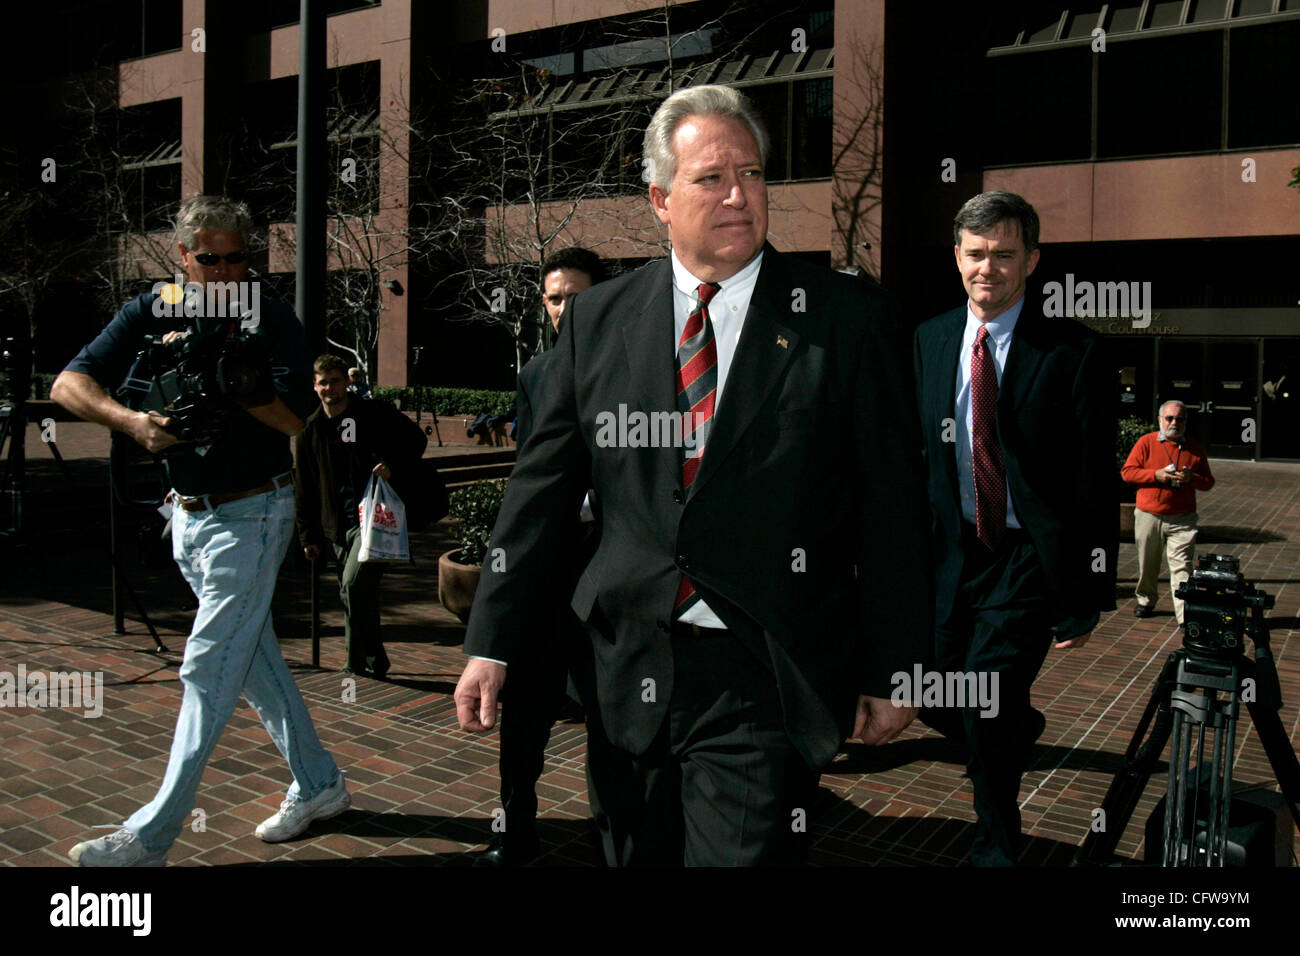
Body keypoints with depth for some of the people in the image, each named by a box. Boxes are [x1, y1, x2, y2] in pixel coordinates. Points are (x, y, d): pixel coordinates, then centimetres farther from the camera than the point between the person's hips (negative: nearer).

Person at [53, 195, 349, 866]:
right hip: (188, 515, 6)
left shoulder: (271, 319, -8)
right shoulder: (152, 312, 3)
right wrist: (128, 420, -24)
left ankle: (153, 834, 6)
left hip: (250, 515, -6)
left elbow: (292, 416, -19)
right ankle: (318, 785, 28)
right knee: (253, 657, 14)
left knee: (208, 669, -3)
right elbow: (67, 385, -4)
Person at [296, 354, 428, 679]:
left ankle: (360, 663, -7)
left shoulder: (375, 414, 0)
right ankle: (373, 662, 21)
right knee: (352, 592, 8)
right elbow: (305, 489, 15)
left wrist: (394, 467, -12)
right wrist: (308, 535, 12)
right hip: (338, 526, 5)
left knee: (355, 583, -19)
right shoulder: (312, 429, 11)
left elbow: (416, 439, 6)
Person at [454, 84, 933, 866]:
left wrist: (893, 669, -2)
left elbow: (892, 508, -2)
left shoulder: (843, 317, -3)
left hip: (765, 683, -3)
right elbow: (541, 490, 6)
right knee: (636, 856, 17)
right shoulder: (598, 320, 5)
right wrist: (492, 642, 5)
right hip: (628, 675, 3)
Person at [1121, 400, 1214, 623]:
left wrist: (1192, 478, -10)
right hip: (1148, 515, 0)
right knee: (1147, 564, 12)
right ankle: (1146, 601, 32)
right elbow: (1127, 472, -2)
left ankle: (1185, 615, -10)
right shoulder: (1146, 442, 3)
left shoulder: (1195, 448, 9)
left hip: (1182, 519, 0)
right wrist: (1156, 475, -14)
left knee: (1182, 566, -8)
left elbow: (1208, 482, 12)